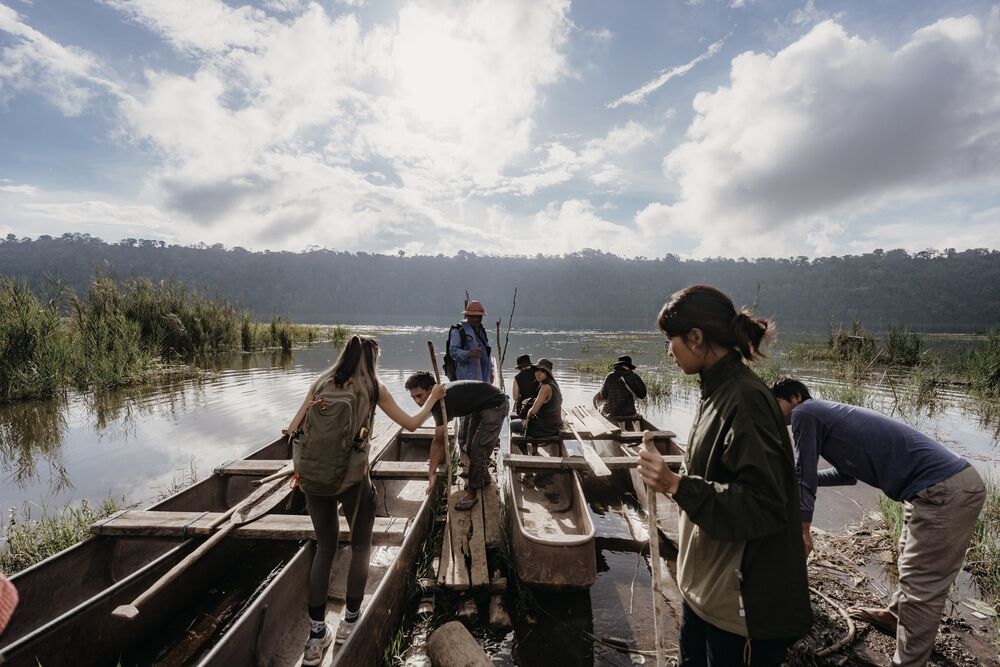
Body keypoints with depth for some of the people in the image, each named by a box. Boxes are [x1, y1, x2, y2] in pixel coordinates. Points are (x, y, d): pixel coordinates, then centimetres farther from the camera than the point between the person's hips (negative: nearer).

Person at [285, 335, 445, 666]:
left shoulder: (322, 383, 5)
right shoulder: (373, 388, -2)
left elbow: (293, 430, 3)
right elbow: (411, 424, 3)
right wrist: (432, 398, 17)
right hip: (352, 479, -3)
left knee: (324, 548, 20)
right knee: (360, 546, 20)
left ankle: (316, 633, 22)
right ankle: (350, 622, 27)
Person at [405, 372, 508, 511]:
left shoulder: (443, 399, -31)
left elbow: (438, 441, -27)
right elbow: (442, 435, 8)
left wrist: (431, 472, -21)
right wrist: (441, 458, 11)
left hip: (496, 406, -9)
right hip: (479, 407, 9)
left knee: (478, 447, -12)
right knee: (472, 446, 13)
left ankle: (473, 491, 1)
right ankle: (484, 476, 35)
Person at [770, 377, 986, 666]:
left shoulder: (804, 413, -10)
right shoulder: (827, 414, 17)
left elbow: (804, 477, -6)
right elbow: (849, 472, 29)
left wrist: (803, 530, 4)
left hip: (944, 491, -10)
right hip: (953, 481, 10)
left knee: (922, 586, 1)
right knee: (911, 560, 27)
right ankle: (894, 615, 46)